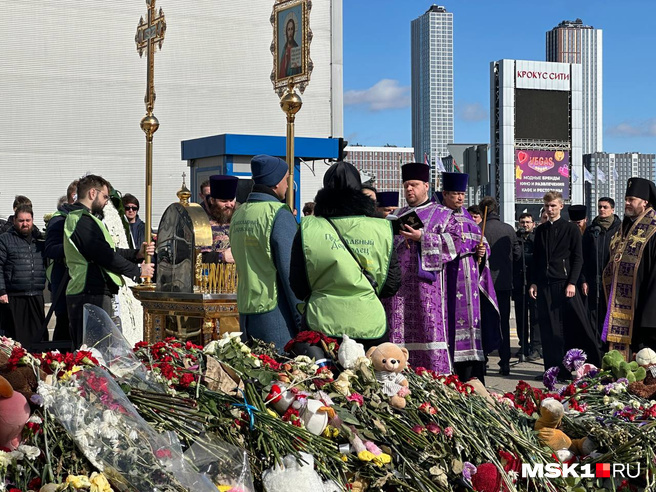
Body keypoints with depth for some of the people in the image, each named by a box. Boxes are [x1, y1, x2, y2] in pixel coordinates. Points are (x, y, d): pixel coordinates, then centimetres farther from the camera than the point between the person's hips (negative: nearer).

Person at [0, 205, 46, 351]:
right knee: (17, 339, -1)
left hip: (36, 298, 5)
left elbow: (47, 264, 24)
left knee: (38, 335, 6)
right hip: (13, 299, -5)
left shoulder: (39, 240, 16)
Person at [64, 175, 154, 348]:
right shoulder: (83, 221, -13)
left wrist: (137, 253, 12)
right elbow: (106, 257, -15)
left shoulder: (75, 218, 22)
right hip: (91, 295, -11)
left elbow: (108, 251, 21)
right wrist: (138, 271, -3)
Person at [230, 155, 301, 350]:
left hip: (245, 311, 8)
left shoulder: (239, 214, 12)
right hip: (273, 312, -8)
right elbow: (290, 271, -14)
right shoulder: (279, 214, -11)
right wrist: (303, 321, -12)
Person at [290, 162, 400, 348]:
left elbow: (298, 288, 0)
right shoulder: (381, 229, 0)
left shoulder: (307, 229, -2)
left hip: (321, 325, 0)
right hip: (369, 324, 1)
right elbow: (391, 285, 5)